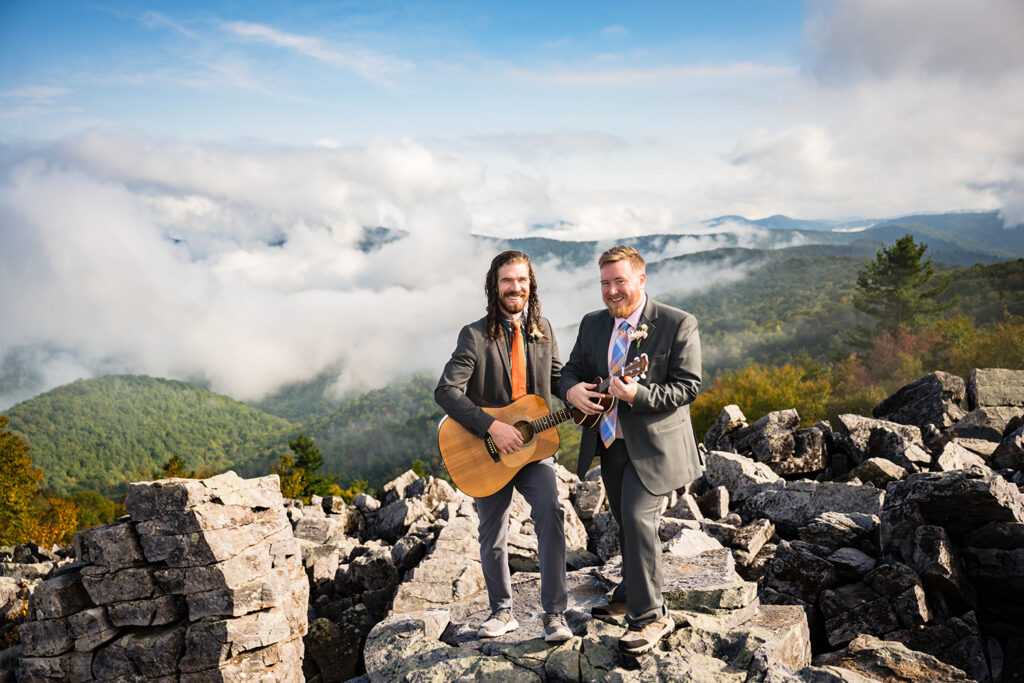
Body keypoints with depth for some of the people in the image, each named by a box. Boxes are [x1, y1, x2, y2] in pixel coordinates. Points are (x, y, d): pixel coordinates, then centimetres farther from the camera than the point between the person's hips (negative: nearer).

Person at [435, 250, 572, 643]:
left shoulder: (542, 329, 4)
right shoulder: (476, 336, -12)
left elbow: (556, 377, 17)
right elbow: (445, 391, -21)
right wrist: (492, 425, -29)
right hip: (488, 451, -2)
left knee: (550, 514, -21)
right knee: (492, 539, 11)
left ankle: (554, 613, -10)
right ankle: (502, 611, 33)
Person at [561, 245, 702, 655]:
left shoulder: (678, 325, -12)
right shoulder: (592, 324, 6)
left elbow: (688, 386, -15)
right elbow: (572, 368, 12)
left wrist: (637, 394, -30)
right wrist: (572, 390, -13)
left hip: (652, 443, -6)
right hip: (609, 442, 6)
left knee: (638, 518, -15)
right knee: (624, 522, 19)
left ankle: (650, 617, -1)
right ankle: (630, 597, 38)